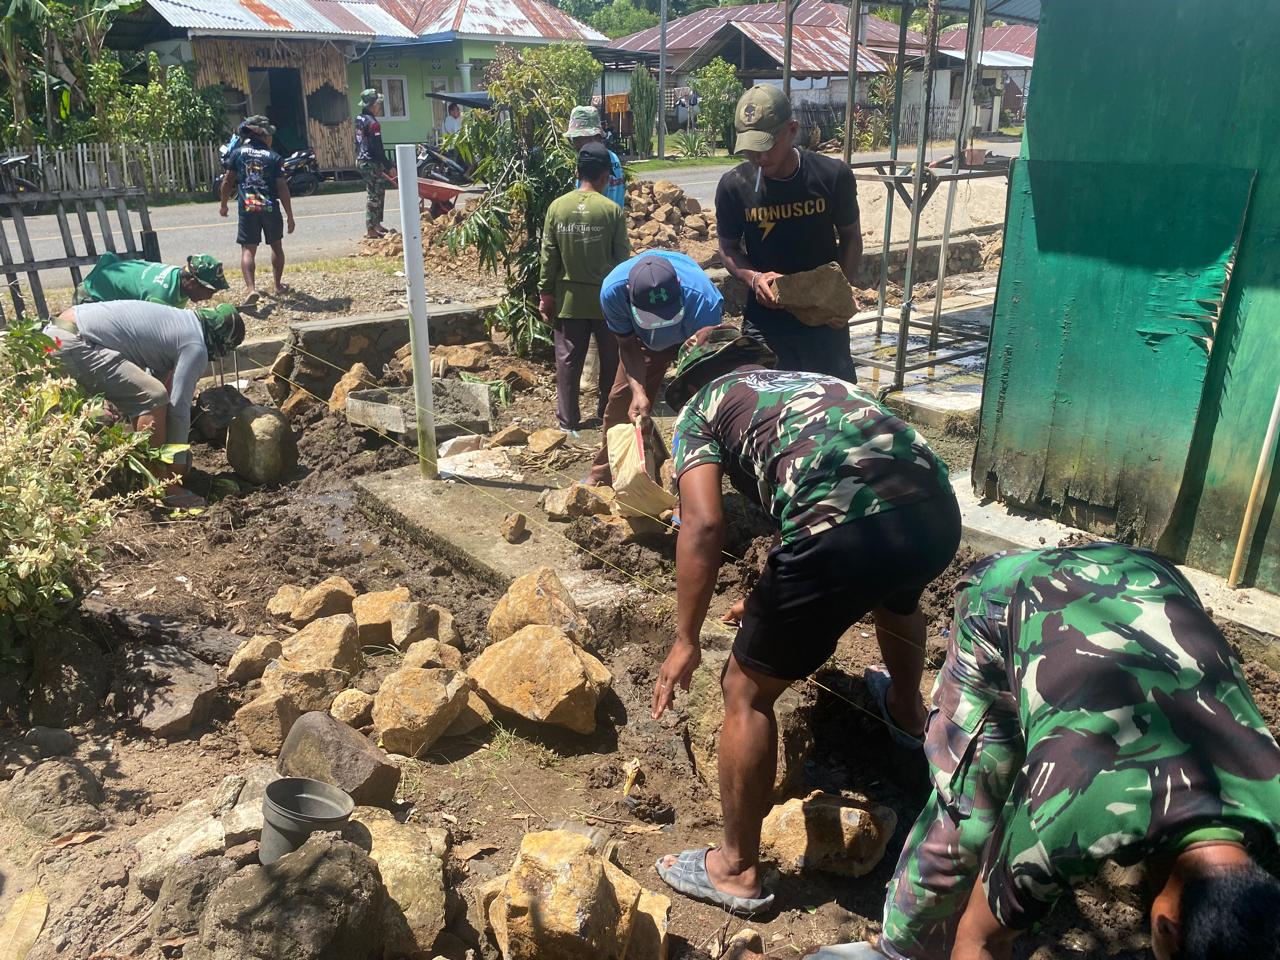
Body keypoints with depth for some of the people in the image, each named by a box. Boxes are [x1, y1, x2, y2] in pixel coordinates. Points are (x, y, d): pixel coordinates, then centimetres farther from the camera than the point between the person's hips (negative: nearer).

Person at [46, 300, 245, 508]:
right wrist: (178, 464, 0)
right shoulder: (195, 346, -7)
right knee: (152, 397, -15)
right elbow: (178, 406, -8)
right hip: (72, 344, -10)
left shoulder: (181, 319, 21)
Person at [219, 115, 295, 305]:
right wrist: (290, 217, 2)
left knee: (248, 250, -2)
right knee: (276, 246, 19)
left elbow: (227, 181, 7)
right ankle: (277, 284, 29)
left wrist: (224, 205, 21)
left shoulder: (238, 153, 6)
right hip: (270, 208, 0)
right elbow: (282, 189, -3)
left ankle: (252, 289, -20)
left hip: (247, 209, 0)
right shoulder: (274, 157, 1)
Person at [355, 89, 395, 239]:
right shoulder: (373, 123, -18)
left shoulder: (359, 119, 10)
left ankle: (376, 224, 25)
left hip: (361, 161, 10)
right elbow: (377, 149, -21)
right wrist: (389, 166, -17)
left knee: (374, 194, 18)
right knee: (374, 195, -4)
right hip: (372, 164, -10)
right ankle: (371, 229, -2)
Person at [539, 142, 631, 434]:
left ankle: (568, 420, 12)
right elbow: (622, 257, -5)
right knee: (611, 360, 13)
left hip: (569, 298, 2)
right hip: (606, 298, -1)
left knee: (568, 361, 9)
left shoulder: (557, 207, -4)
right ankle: (609, 415, 22)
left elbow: (549, 256, -2)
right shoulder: (613, 211, -9)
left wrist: (546, 294, 6)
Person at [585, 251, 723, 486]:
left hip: (696, 333, -2)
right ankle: (603, 476, 21)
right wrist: (638, 391, -36)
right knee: (621, 399, 4)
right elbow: (627, 345, -21)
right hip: (643, 336, 3)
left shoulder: (701, 299, -45)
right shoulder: (613, 290, -38)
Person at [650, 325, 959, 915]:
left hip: (846, 531, -7)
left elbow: (703, 523, 0)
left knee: (748, 692, 13)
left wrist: (685, 641, 6)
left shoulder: (700, 407, 18)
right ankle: (906, 713, 66)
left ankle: (737, 870, 25)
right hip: (937, 510, 7)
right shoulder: (813, 379, 36)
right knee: (895, 595, 42)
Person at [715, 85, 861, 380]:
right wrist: (752, 277, -17)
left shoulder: (833, 176, -11)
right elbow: (729, 248, 3)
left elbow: (850, 237, 4)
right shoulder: (734, 185, -10)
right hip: (764, 321, 0)